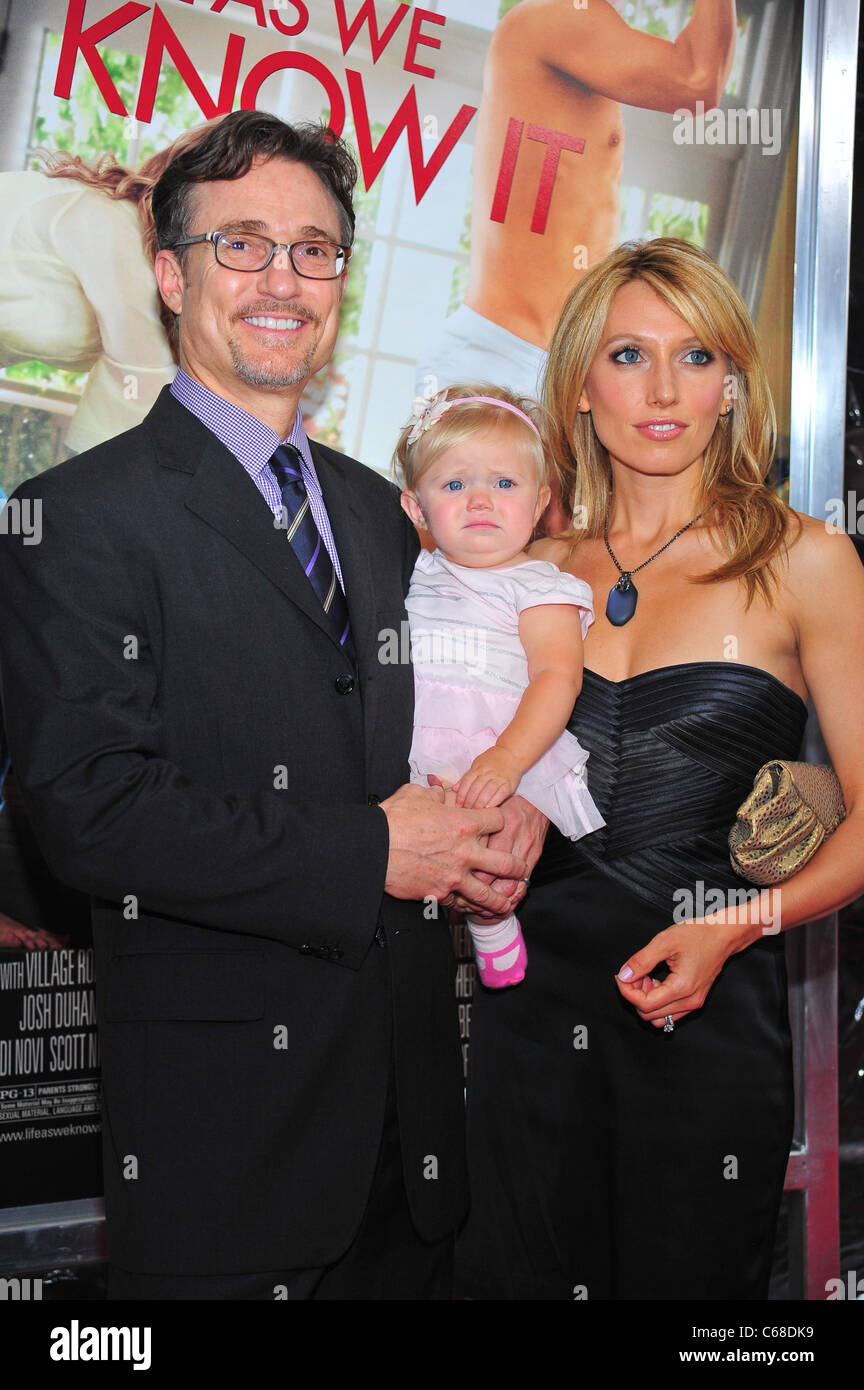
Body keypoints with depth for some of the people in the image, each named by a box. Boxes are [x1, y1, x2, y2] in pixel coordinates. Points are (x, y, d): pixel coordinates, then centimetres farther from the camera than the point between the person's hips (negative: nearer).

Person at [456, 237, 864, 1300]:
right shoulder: (539, 567, 6)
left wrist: (734, 926, -17)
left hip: (707, 1009, -3)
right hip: (534, 994, 3)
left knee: (686, 1276, 11)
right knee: (521, 1273, 12)